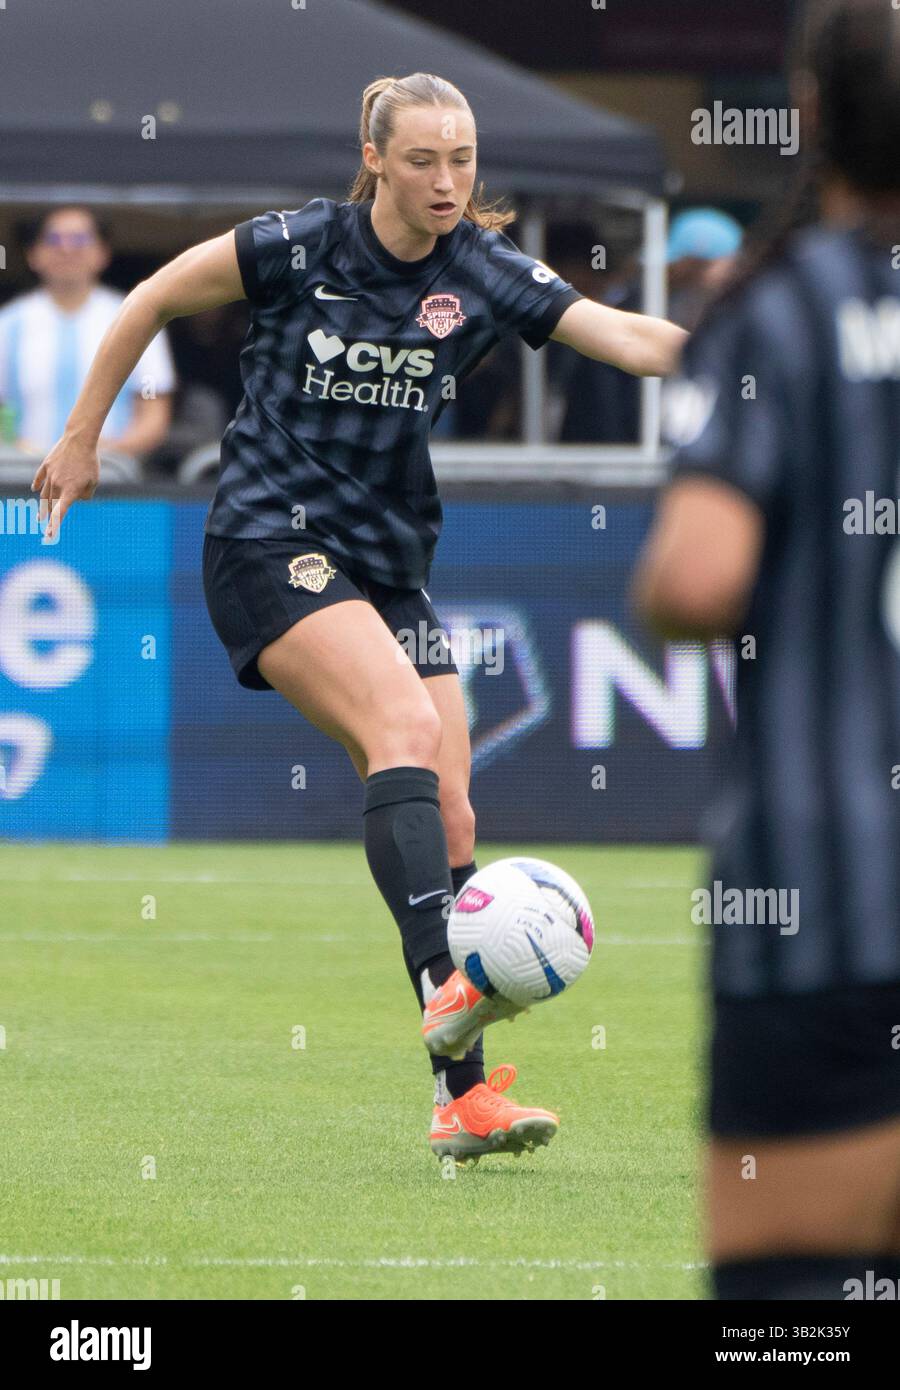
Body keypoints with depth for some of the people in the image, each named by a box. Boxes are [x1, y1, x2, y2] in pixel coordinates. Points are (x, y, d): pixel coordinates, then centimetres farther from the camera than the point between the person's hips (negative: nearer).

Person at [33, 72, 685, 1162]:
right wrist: (81, 439, 9)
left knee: (449, 821, -3)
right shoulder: (297, 248, -8)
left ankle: (463, 1104, -1)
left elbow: (622, 335, -13)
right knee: (407, 725, -29)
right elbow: (152, 302, 5)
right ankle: (444, 988, -42)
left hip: (390, 567, 5)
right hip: (271, 544, -5)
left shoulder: (485, 275, -1)